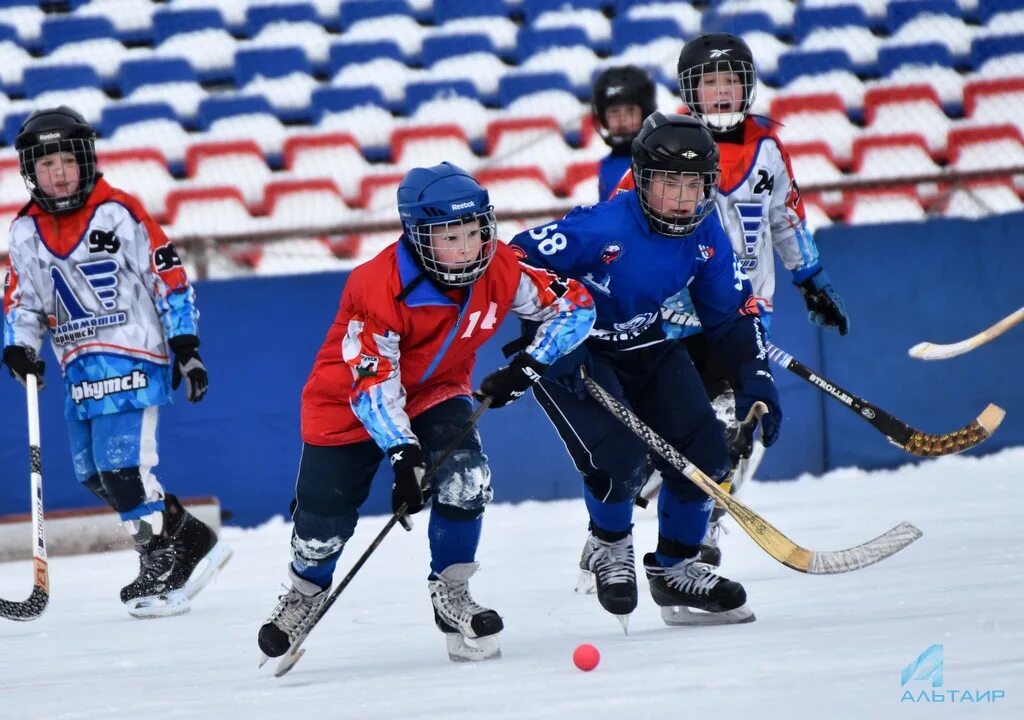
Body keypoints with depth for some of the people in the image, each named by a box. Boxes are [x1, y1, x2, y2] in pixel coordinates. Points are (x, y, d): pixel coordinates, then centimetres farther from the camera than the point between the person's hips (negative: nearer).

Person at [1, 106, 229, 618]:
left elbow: (169, 277, -8)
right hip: (80, 366, 7)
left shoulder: (119, 213, -11)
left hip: (131, 354, -7)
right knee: (93, 473, 7)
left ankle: (163, 566, -4)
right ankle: (193, 541, 17)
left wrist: (186, 349, -10)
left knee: (122, 466, -15)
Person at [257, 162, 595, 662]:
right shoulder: (377, 287, -33)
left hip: (435, 393, 3)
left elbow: (575, 306, -9)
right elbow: (372, 384, -30)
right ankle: (306, 592, 37)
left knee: (466, 478, -24)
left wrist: (526, 367, -21)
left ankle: (450, 593, -4)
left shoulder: (500, 270, -20)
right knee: (324, 522, 1)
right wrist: (403, 454, -40)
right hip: (350, 402, -3)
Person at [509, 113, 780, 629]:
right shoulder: (602, 227, -30)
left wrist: (756, 379, -8)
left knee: (702, 451, -3)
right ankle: (609, 548, 9)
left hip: (646, 345, 7)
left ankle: (675, 569, 19)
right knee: (618, 457, -24)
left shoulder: (705, 234, -10)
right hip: (570, 352, -7)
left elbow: (733, 312, 3)